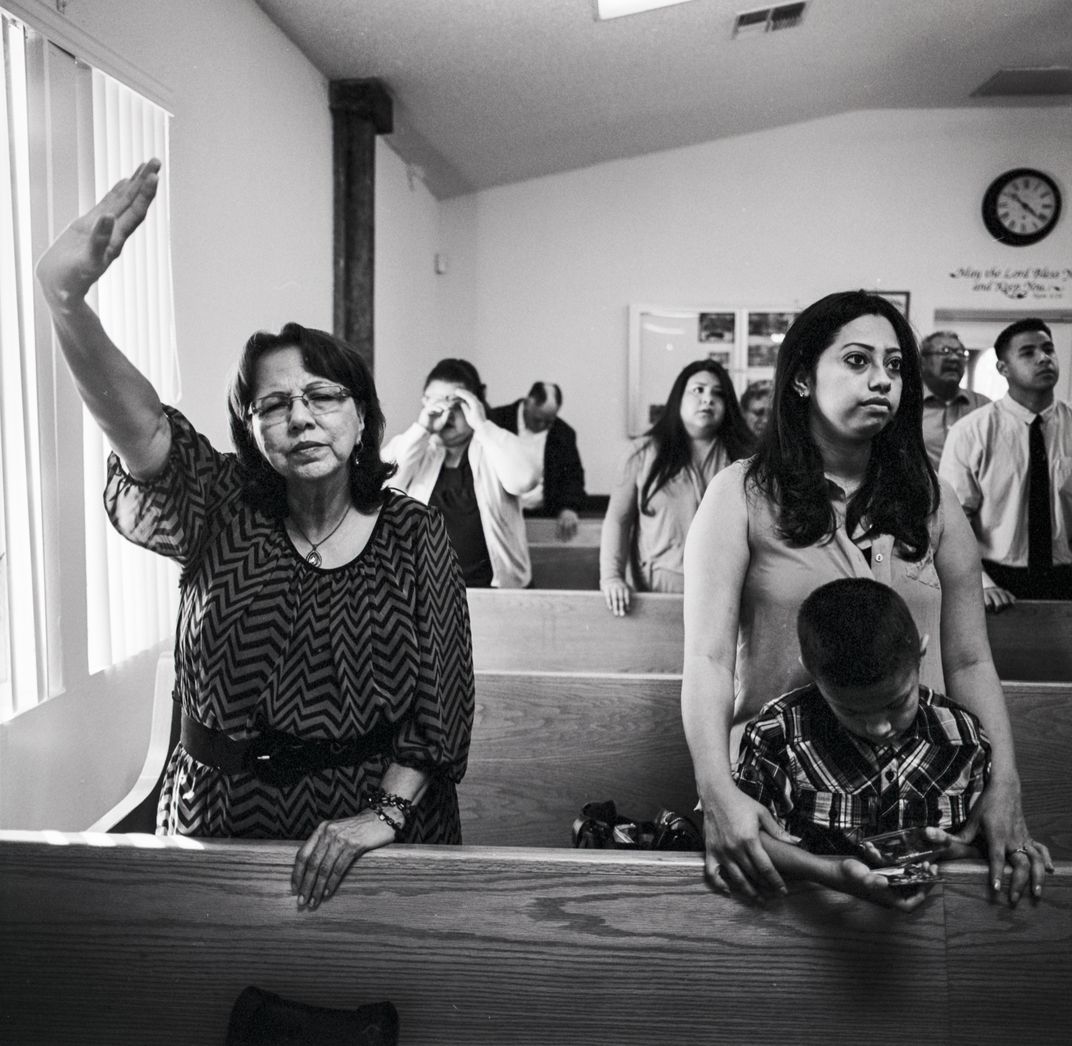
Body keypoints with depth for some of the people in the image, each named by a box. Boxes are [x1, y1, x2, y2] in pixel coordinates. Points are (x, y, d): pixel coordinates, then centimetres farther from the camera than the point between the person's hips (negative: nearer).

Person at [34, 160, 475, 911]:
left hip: (377, 824, 0)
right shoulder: (220, 514, -7)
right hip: (222, 815, 1)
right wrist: (65, 298, -43)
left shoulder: (413, 535, -7)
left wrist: (386, 815, -19)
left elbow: (440, 697, -8)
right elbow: (141, 427, -26)